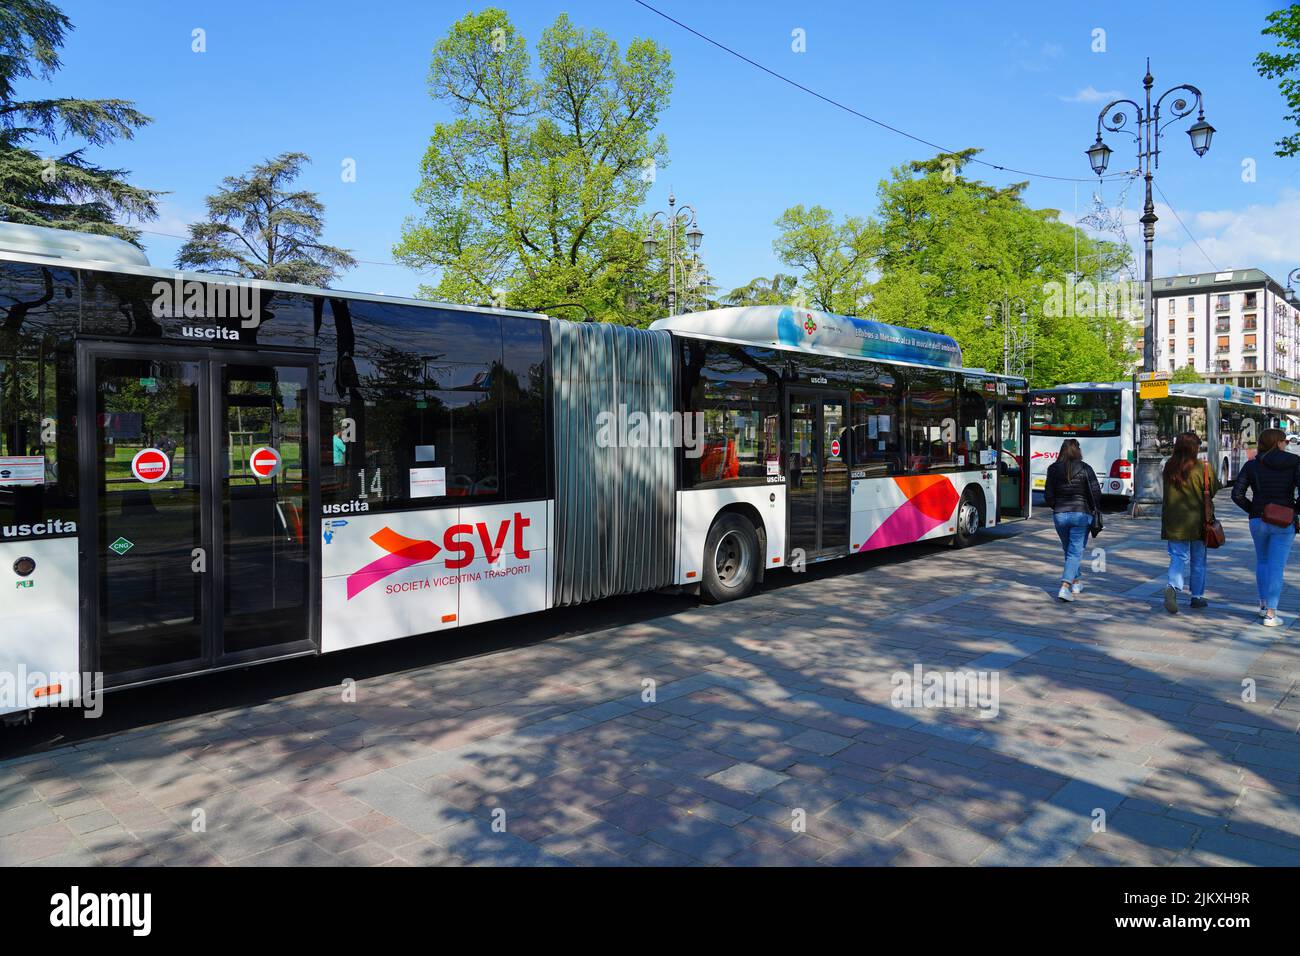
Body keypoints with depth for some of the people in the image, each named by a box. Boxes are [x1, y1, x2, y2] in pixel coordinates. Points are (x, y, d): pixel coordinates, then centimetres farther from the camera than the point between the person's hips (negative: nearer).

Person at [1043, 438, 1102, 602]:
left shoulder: (1053, 469, -1)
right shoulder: (1085, 468, -8)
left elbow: (1048, 495, 1)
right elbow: (1096, 493, -7)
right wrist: (1091, 509, 10)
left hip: (1059, 515, 3)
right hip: (1081, 514, -3)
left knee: (1069, 550, 19)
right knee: (1075, 551, -1)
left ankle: (1075, 583, 33)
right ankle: (1065, 587, -13)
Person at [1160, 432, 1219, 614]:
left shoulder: (1169, 467, -3)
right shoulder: (1203, 468, -12)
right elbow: (1214, 490, -1)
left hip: (1173, 522, 2)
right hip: (1197, 521, -1)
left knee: (1178, 558, 5)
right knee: (1198, 560, 14)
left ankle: (1173, 587, -20)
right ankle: (1197, 596, 24)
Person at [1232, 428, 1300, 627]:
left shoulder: (1252, 465, 0)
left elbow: (1237, 495, -5)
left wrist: (1253, 510, 8)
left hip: (1258, 521, 2)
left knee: (1262, 562, 21)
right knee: (1276, 566, 2)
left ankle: (1263, 605, 26)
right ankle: (1270, 614, 2)